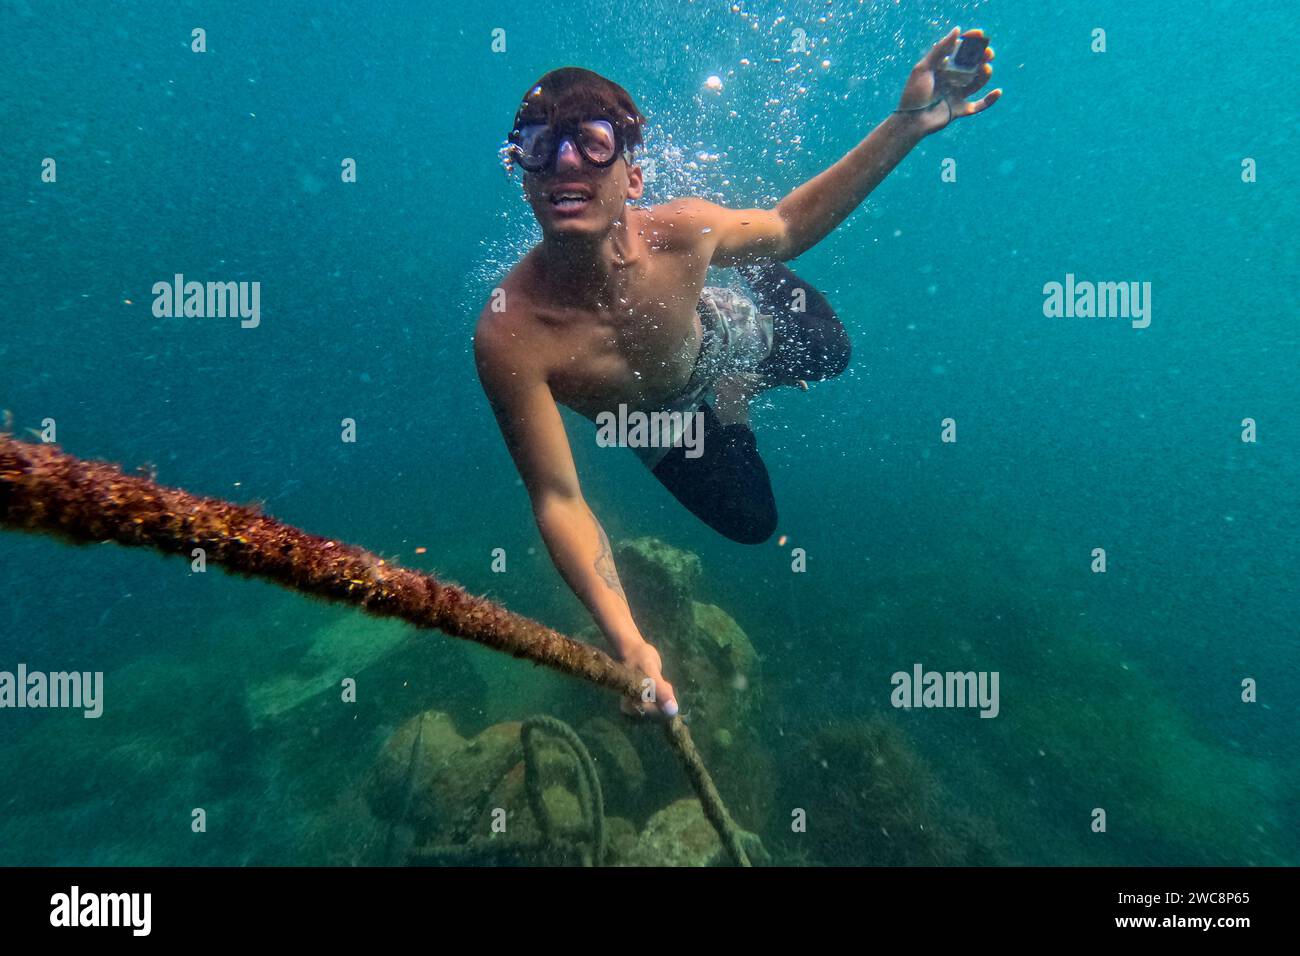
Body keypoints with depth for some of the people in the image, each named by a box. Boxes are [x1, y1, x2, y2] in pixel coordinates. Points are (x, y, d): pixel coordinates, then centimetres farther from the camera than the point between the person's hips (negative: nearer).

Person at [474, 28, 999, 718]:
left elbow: (786, 225, -15)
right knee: (749, 524, 17)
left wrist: (906, 125, -26)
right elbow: (558, 500, -39)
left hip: (732, 336, 1)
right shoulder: (506, 336, -42)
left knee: (829, 353, 21)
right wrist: (626, 642, -49)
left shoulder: (679, 234, -36)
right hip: (665, 425, 0)